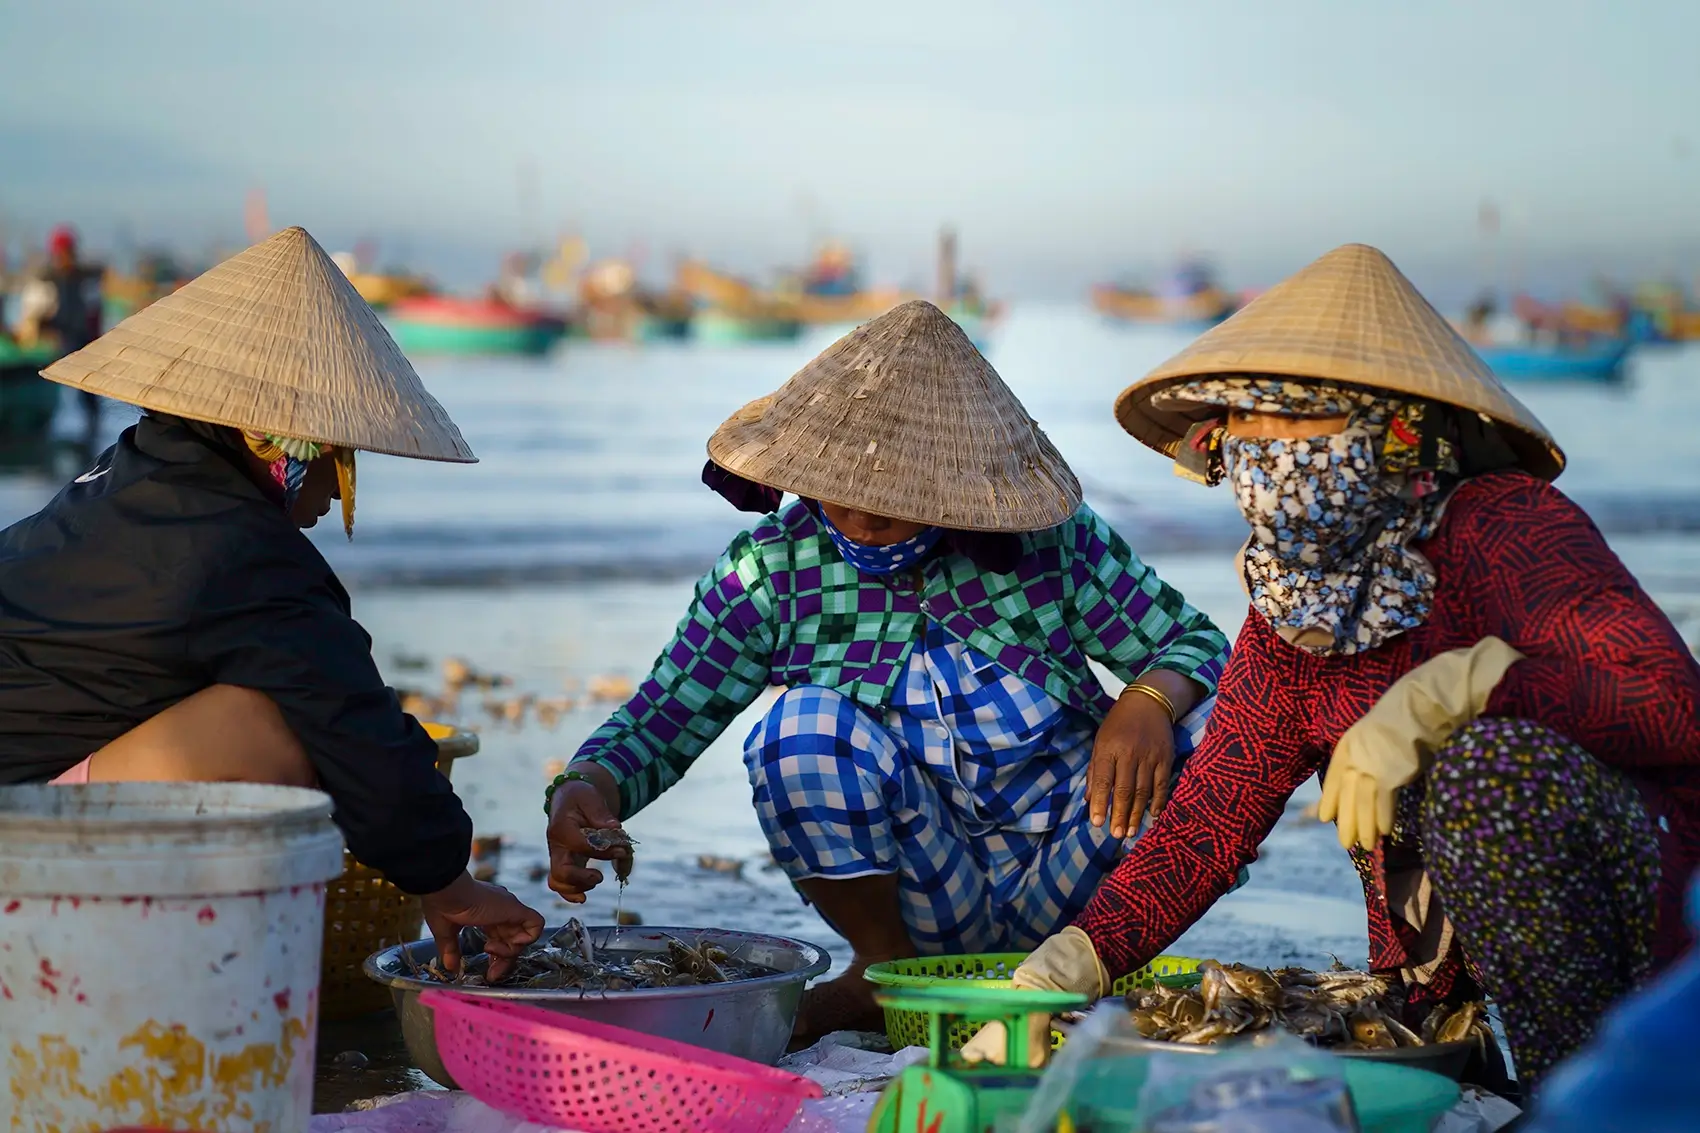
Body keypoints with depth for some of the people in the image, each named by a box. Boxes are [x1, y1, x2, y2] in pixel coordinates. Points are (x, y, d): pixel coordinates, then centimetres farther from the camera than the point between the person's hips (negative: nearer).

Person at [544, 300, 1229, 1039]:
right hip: (914, 890, 0)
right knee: (807, 724, -27)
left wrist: (1151, 700, -27)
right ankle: (886, 972, -8)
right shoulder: (773, 570, -6)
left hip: (1062, 878, 1)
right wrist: (587, 789, -28)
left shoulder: (1053, 541, -7)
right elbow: (660, 724, -6)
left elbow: (1197, 645, -3)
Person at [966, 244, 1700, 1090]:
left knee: (1489, 762, -31)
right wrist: (1066, 966, -9)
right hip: (1439, 971, 6)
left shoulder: (1506, 527, -13)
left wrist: (1455, 686, -35)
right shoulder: (1287, 620, 6)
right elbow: (1207, 820, 3)